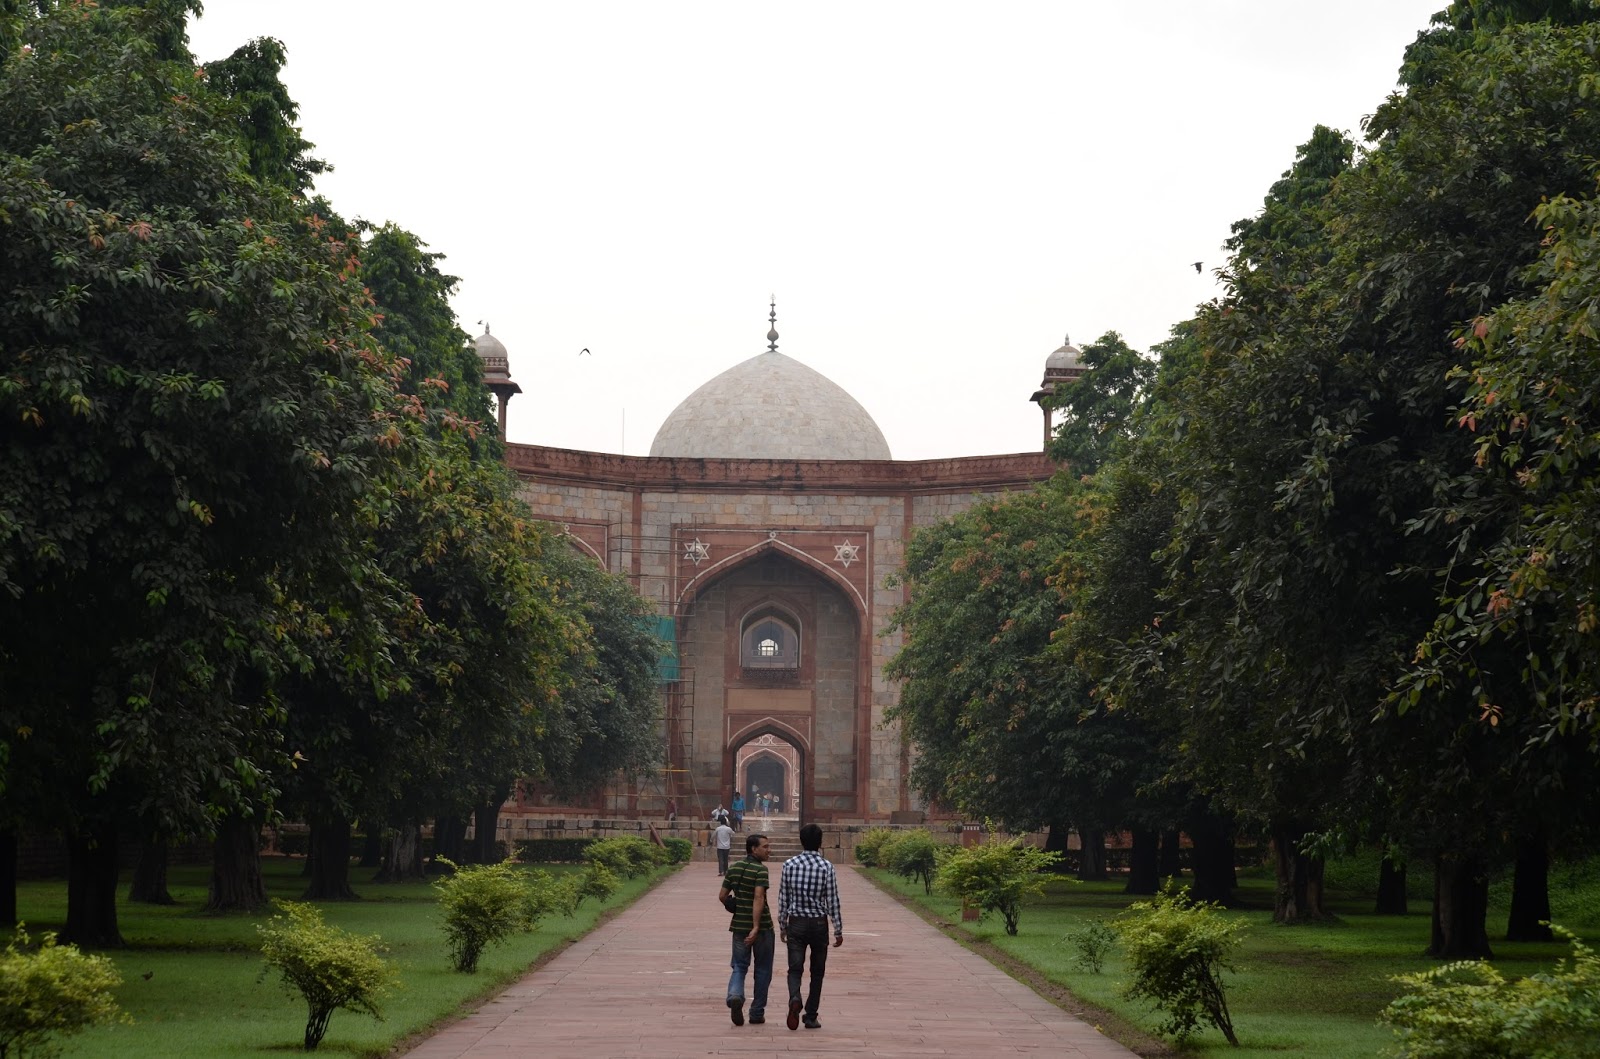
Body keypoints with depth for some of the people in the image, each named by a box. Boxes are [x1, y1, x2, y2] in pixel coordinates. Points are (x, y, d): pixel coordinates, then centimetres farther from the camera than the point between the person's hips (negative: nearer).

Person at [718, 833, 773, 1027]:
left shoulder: (734, 869, 6)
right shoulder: (760, 869, -14)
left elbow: (722, 896, 9)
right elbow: (758, 897, -24)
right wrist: (756, 927, -29)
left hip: (739, 925, 5)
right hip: (761, 926, -5)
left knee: (739, 966, 9)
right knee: (762, 969, 9)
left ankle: (735, 996, -21)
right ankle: (757, 1013, 13)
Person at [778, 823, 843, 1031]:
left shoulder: (789, 865, -3)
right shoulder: (826, 867, -8)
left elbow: (783, 898, 3)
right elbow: (833, 901, -7)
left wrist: (782, 925, 14)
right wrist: (838, 930, 0)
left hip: (796, 923, 1)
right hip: (819, 924, -1)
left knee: (795, 968, 1)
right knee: (817, 972, 12)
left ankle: (795, 999, -30)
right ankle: (811, 1017, 13)